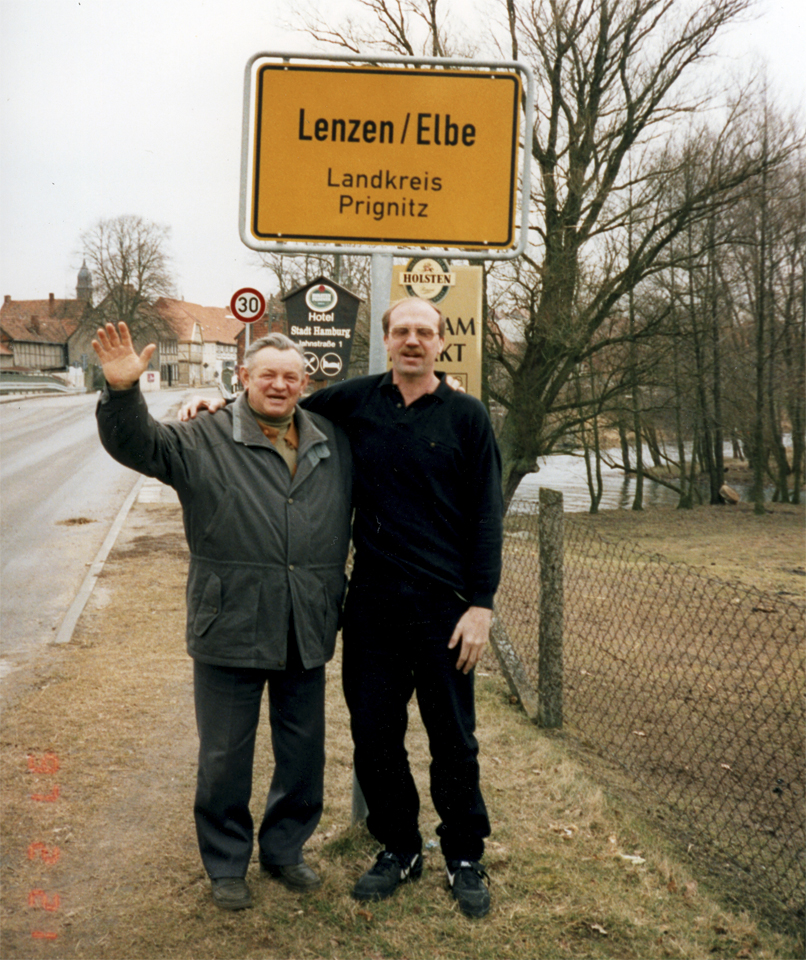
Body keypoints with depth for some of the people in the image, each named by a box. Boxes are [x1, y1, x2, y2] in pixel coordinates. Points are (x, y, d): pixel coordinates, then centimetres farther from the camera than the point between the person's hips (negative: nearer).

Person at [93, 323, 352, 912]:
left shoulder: (334, 443, 10)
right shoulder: (204, 440, -2)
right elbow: (135, 443, -14)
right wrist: (123, 391, -32)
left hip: (307, 635, 4)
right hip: (229, 633, -3)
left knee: (304, 751, 15)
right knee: (225, 756, 9)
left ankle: (285, 848, 37)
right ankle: (226, 864, 28)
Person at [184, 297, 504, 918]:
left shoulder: (466, 416, -1)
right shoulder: (356, 401, 5)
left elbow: (486, 517, -2)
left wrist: (481, 605, -7)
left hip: (442, 604, -2)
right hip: (371, 599, 3)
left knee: (453, 739, 7)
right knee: (374, 732, 10)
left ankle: (464, 857, 27)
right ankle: (399, 848, 31)